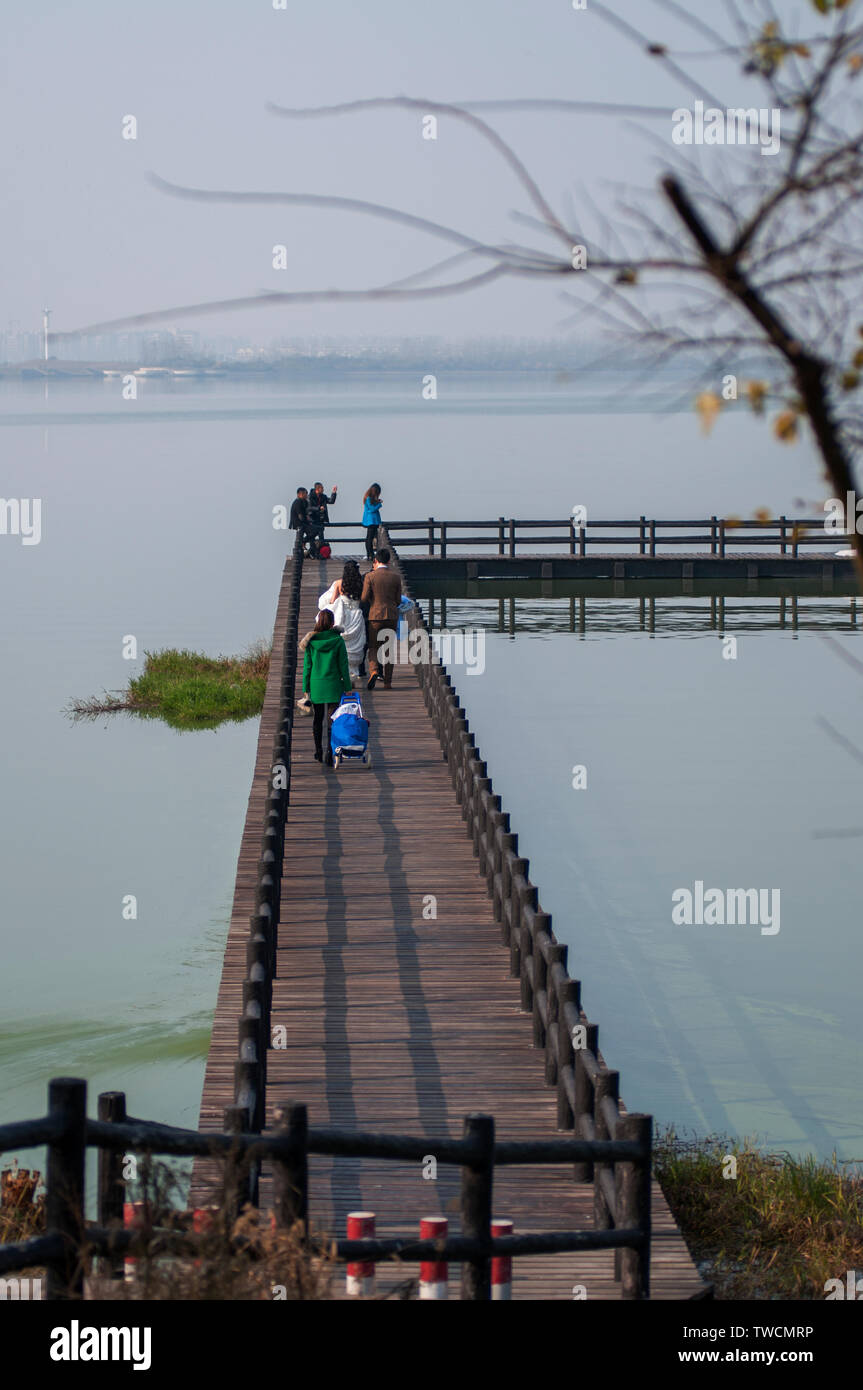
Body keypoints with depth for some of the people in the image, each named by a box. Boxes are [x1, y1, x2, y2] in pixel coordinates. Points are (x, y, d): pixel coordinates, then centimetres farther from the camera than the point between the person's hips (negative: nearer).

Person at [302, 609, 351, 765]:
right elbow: (343, 665, -4)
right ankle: (329, 755, -9)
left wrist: (306, 687, 8)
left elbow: (307, 665, 1)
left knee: (317, 719, 16)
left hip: (316, 685, 2)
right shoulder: (338, 640, -7)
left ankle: (318, 752, 25)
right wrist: (347, 687, 4)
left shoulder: (311, 641, -2)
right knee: (332, 720, -1)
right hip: (333, 685, -2)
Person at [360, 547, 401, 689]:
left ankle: (374, 670, -21)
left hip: (376, 615, -2)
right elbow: (398, 600, 4)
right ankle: (387, 681, 7)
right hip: (392, 616, 2)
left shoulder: (370, 576, -6)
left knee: (373, 647, 6)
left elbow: (364, 598, -7)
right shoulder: (395, 577, 2)